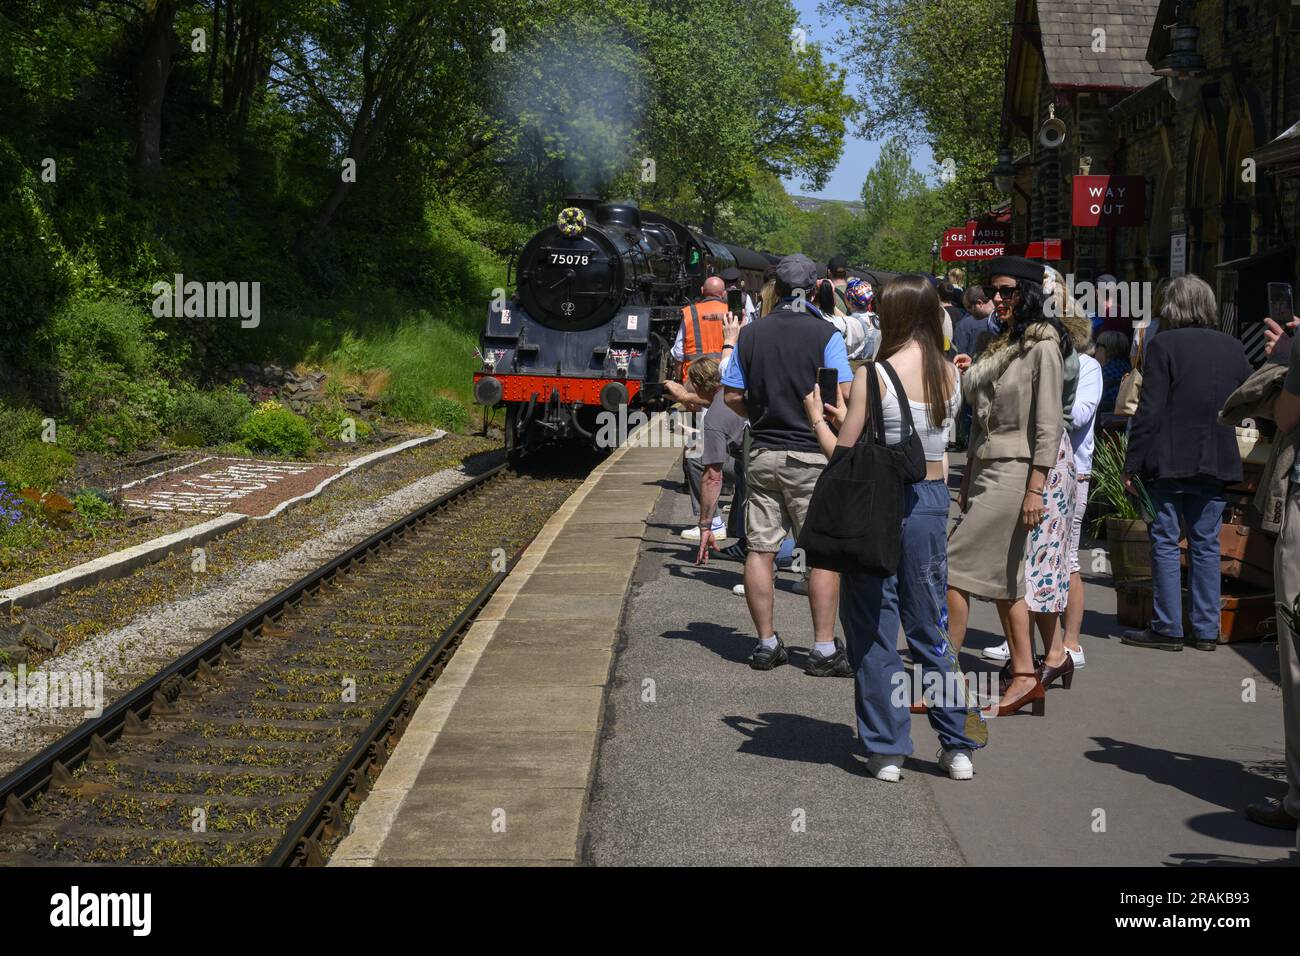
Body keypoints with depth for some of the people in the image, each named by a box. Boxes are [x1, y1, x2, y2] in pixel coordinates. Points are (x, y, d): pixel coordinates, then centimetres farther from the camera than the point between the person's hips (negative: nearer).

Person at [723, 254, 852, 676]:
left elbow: (732, 395, 6)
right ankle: (824, 649, 0)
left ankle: (766, 644, 12)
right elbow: (842, 396, -13)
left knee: (760, 549, 8)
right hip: (812, 455, -4)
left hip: (763, 453, 4)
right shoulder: (826, 335, -8)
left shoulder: (750, 334, 5)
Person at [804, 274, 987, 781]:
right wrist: (849, 415, 20)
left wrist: (817, 418, 8)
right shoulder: (951, 375, 2)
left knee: (873, 629, 6)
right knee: (928, 626, 15)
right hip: (932, 498, 5)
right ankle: (958, 745, 16)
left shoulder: (874, 374, -13)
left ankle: (886, 749, 8)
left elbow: (843, 454, -11)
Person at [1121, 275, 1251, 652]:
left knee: (1165, 543, 3)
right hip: (1216, 464, 5)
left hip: (1169, 463, -5)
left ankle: (1167, 629, 3)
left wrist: (1132, 463, -9)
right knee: (1206, 544, 10)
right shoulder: (1233, 348, 7)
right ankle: (1206, 631, 12)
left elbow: (1149, 410, -12)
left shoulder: (1163, 345, -9)